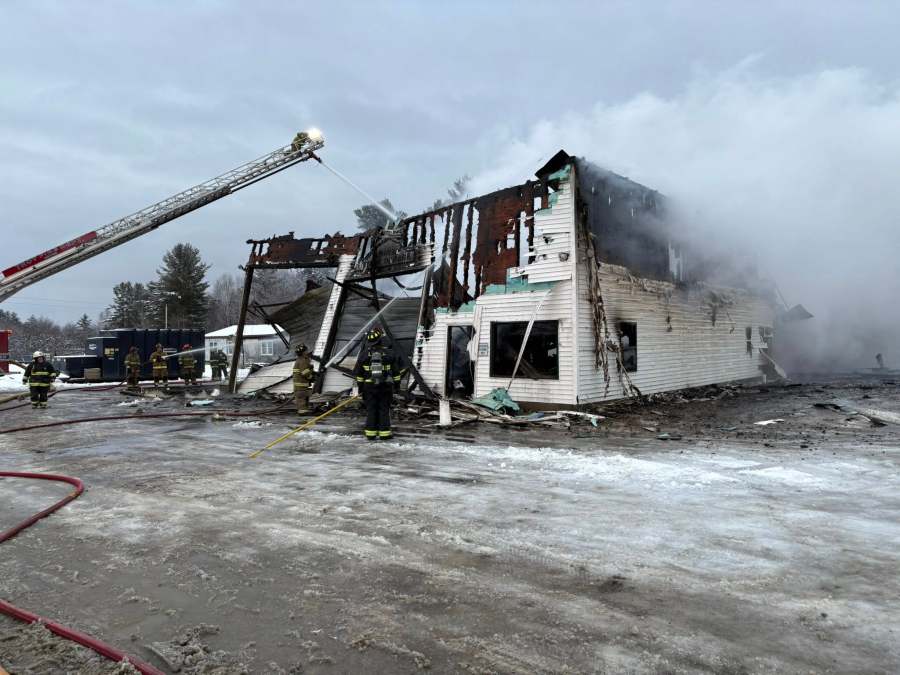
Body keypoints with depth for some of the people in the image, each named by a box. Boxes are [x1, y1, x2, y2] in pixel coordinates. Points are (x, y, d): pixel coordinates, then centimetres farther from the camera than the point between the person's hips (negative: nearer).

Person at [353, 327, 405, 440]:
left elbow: (358, 372, 4)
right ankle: (384, 432, 6)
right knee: (384, 409, 5)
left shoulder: (365, 354, -1)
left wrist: (360, 386, 13)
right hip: (386, 385, -1)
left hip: (369, 386, 1)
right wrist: (397, 383, 13)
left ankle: (370, 433, 9)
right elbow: (395, 370, 1)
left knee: (371, 409, 7)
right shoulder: (389, 353, -4)